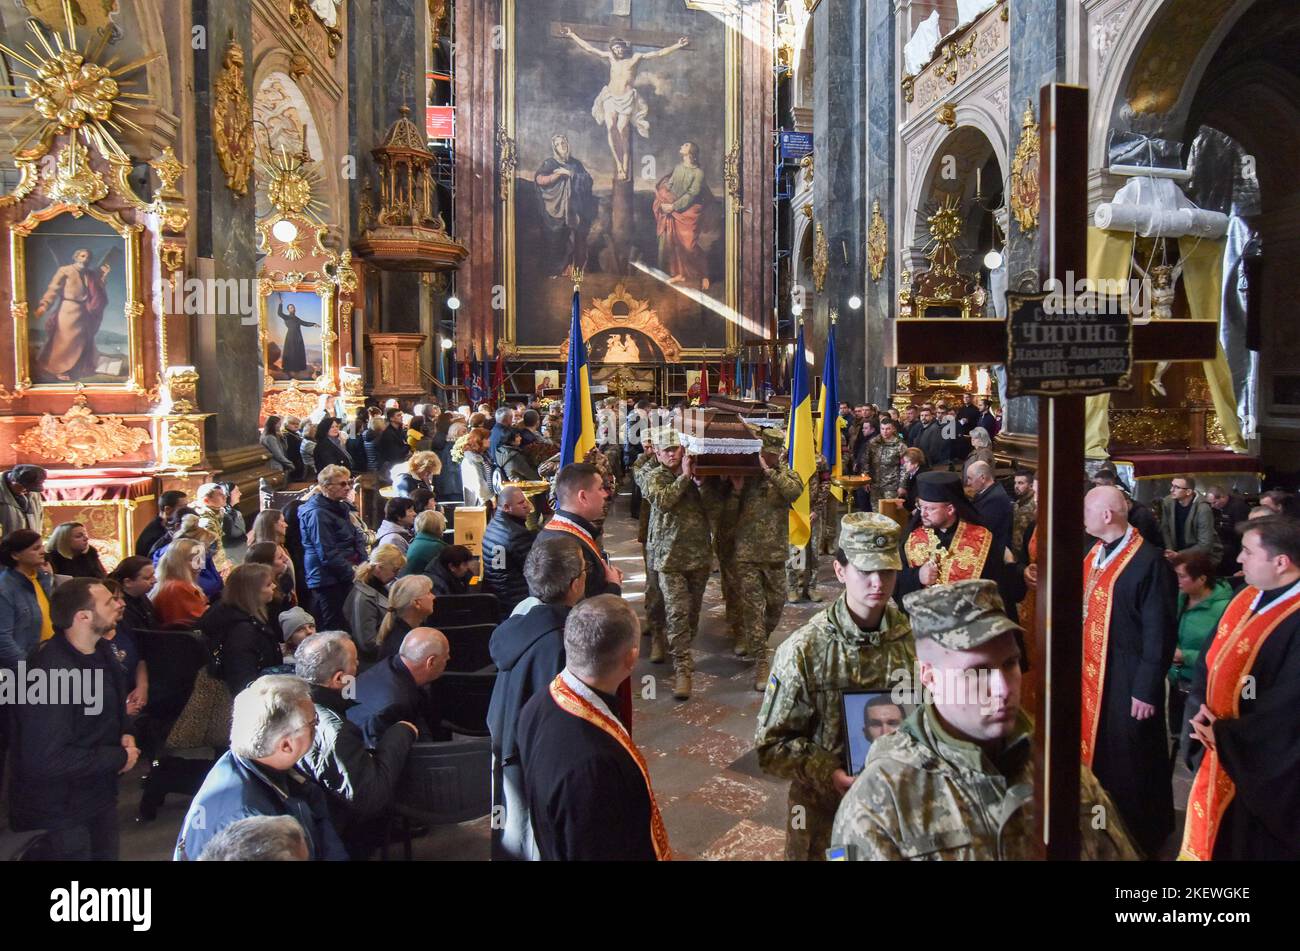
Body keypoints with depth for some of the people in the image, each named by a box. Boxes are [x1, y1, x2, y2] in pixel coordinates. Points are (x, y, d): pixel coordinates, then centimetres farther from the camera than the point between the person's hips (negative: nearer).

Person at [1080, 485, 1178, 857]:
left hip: (1127, 679, -8)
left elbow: (1159, 632, -18)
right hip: (1091, 672, 8)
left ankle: (1138, 837, 27)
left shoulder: (1148, 561, -20)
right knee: (1095, 752, 19)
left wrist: (1147, 689, -17)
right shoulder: (1094, 553, 5)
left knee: (1128, 762, 7)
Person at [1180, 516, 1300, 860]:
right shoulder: (1245, 599, 2)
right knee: (1213, 835, 20)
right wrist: (1199, 707, -6)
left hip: (1263, 765, -7)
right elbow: (1209, 658, 9)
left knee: (1250, 844, 10)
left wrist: (1225, 735, -15)